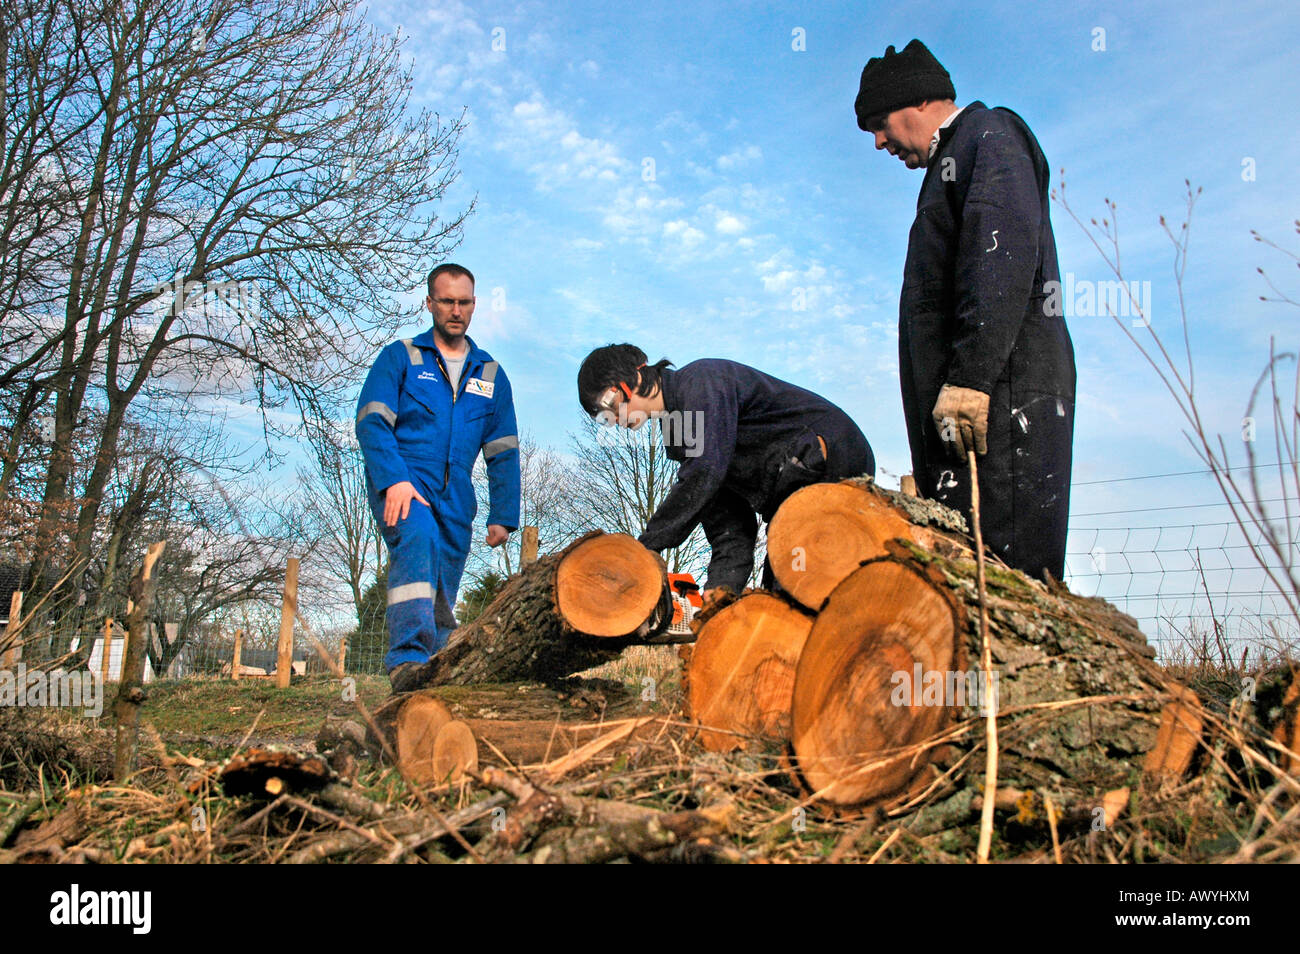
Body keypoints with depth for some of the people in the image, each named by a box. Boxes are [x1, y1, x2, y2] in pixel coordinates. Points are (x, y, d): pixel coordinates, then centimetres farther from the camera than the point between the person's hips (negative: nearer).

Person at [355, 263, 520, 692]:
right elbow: (371, 422, -3)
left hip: (455, 498, 5)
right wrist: (395, 479, -19)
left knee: (442, 604, 6)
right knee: (417, 536, -34)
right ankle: (407, 658, -44)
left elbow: (503, 452, 19)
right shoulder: (400, 357, 9)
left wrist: (503, 515, 12)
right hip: (401, 485, -4)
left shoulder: (490, 375, 20)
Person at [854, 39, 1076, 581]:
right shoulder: (951, 162, 32)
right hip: (961, 411, 10)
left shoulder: (989, 134, 3)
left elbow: (1006, 258, -15)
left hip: (1002, 393, -9)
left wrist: (969, 376, -24)